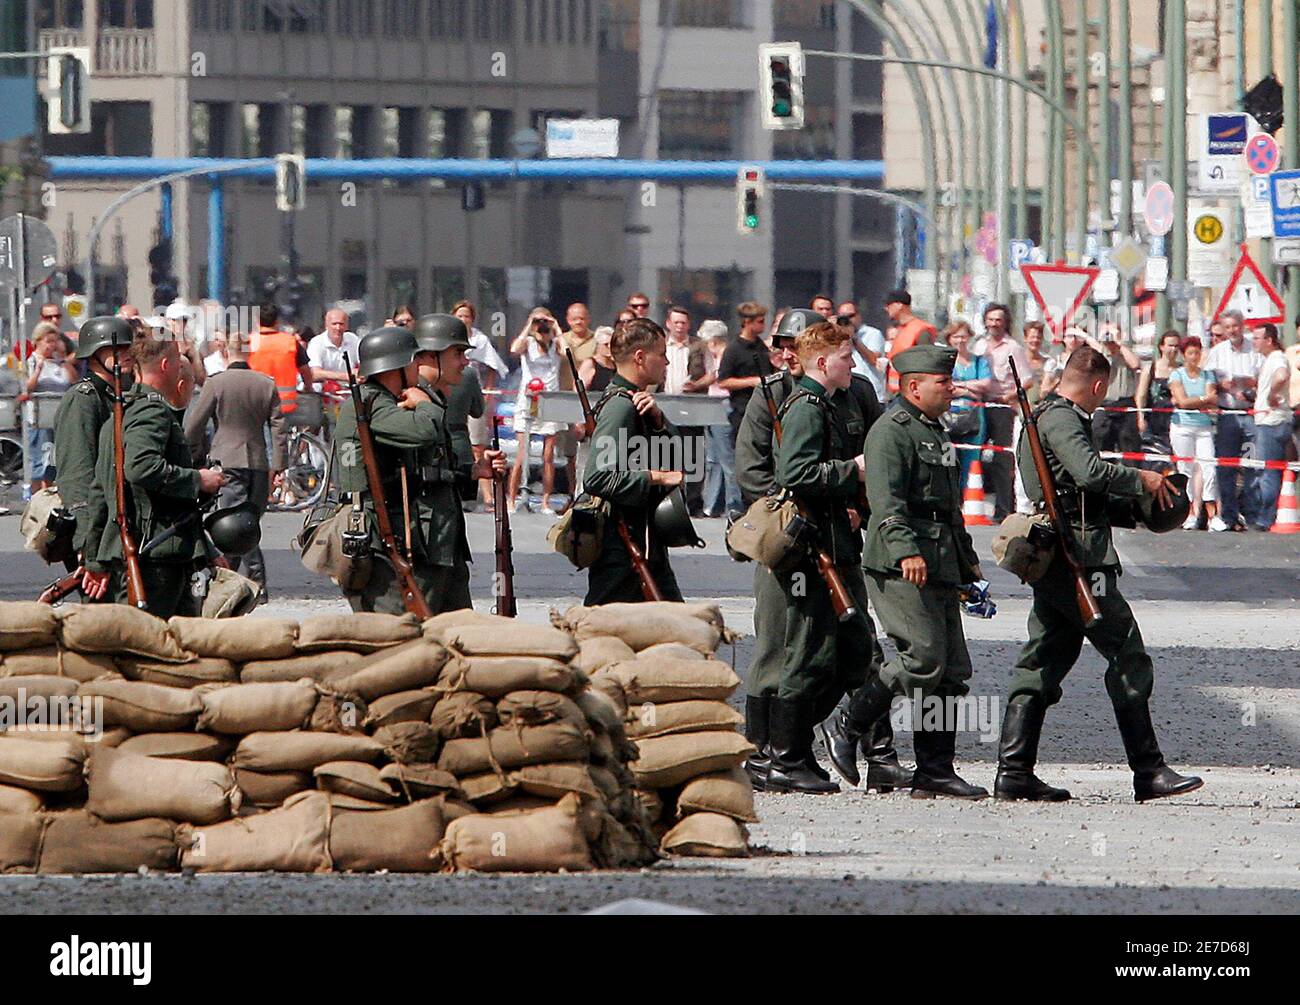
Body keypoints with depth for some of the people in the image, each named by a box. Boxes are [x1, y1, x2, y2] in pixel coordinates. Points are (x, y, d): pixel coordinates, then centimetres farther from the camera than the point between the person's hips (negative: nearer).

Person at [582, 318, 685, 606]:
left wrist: (657, 419, -4)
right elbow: (597, 478, -27)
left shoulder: (635, 403, 14)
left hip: (648, 546, 10)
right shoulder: (620, 407, -17)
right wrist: (654, 477, -21)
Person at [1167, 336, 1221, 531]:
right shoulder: (1177, 374, 5)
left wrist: (1189, 402, -10)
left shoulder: (1207, 376, 10)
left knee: (1208, 467, -9)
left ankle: (1213, 515, -13)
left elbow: (1213, 402, -2)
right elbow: (1182, 400, -7)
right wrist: (1205, 399, -3)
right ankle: (1191, 514, 3)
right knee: (1186, 470, -2)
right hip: (1182, 427, -1)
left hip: (1204, 427, 1)